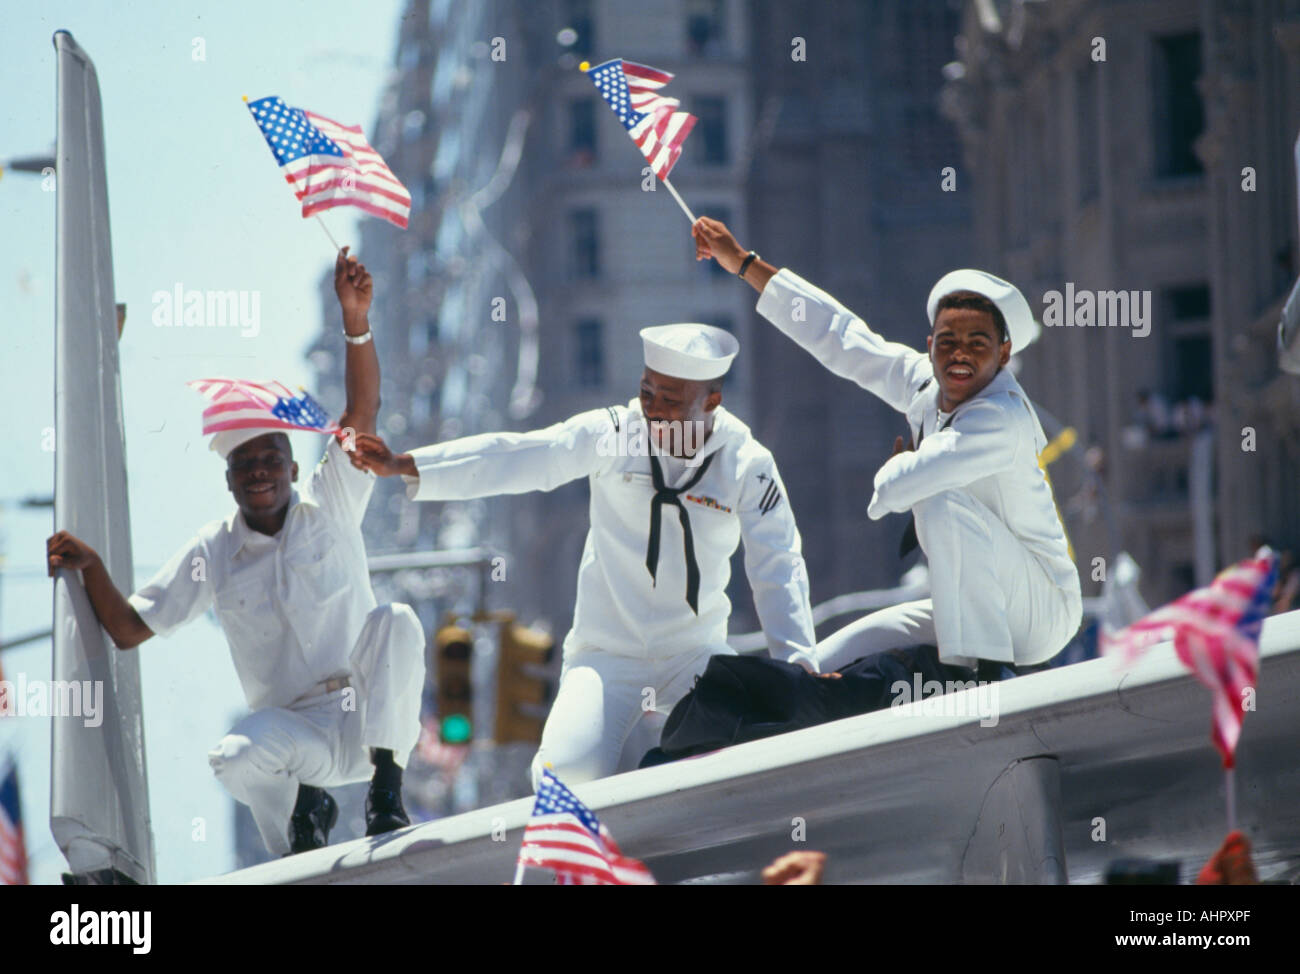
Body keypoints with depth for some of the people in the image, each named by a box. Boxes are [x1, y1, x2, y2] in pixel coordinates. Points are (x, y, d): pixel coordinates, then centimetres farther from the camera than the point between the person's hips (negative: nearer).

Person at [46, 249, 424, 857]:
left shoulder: (329, 508, 2)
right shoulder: (211, 555, 6)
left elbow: (363, 411, -12)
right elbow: (129, 630, 7)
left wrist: (355, 321, -26)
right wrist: (91, 569, -11)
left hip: (369, 716, -1)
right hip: (296, 734, 1)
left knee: (396, 621, -30)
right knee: (235, 760, -34)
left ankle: (385, 789, -20)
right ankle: (303, 805, 3)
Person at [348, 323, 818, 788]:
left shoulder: (748, 465, -4)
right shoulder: (611, 434, -5)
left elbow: (778, 568, -4)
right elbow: (512, 459, -7)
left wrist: (797, 659, -18)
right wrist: (402, 465, -15)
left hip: (695, 655, 0)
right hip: (606, 656, 0)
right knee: (568, 772, -24)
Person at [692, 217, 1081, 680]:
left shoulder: (1002, 419, -26)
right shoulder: (925, 384, -1)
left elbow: (901, 486, -36)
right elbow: (841, 336, 9)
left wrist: (897, 466, -10)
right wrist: (743, 263, 14)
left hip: (1043, 613, -8)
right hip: (969, 610, 8)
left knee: (941, 500, -31)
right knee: (823, 668, 1)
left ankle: (991, 673, -28)